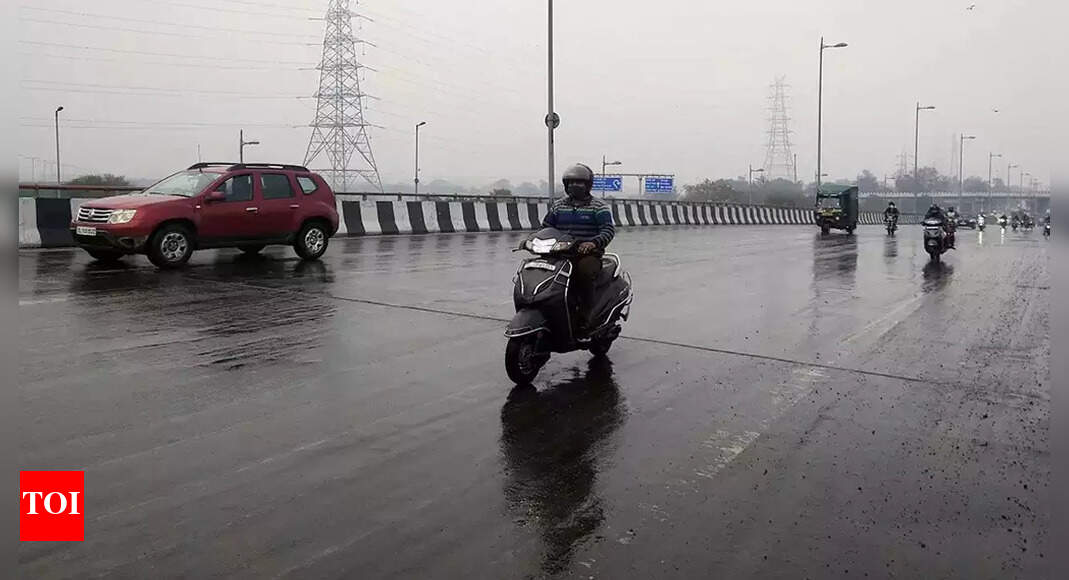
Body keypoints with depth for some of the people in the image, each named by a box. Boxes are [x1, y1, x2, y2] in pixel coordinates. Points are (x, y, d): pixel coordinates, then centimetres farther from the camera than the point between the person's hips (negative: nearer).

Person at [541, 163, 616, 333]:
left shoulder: (599, 207, 4)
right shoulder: (558, 206, 19)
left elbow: (609, 229, -9)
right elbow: (546, 227, 21)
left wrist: (594, 243, -29)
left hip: (589, 254, -4)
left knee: (584, 271, -38)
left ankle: (585, 316, -28)